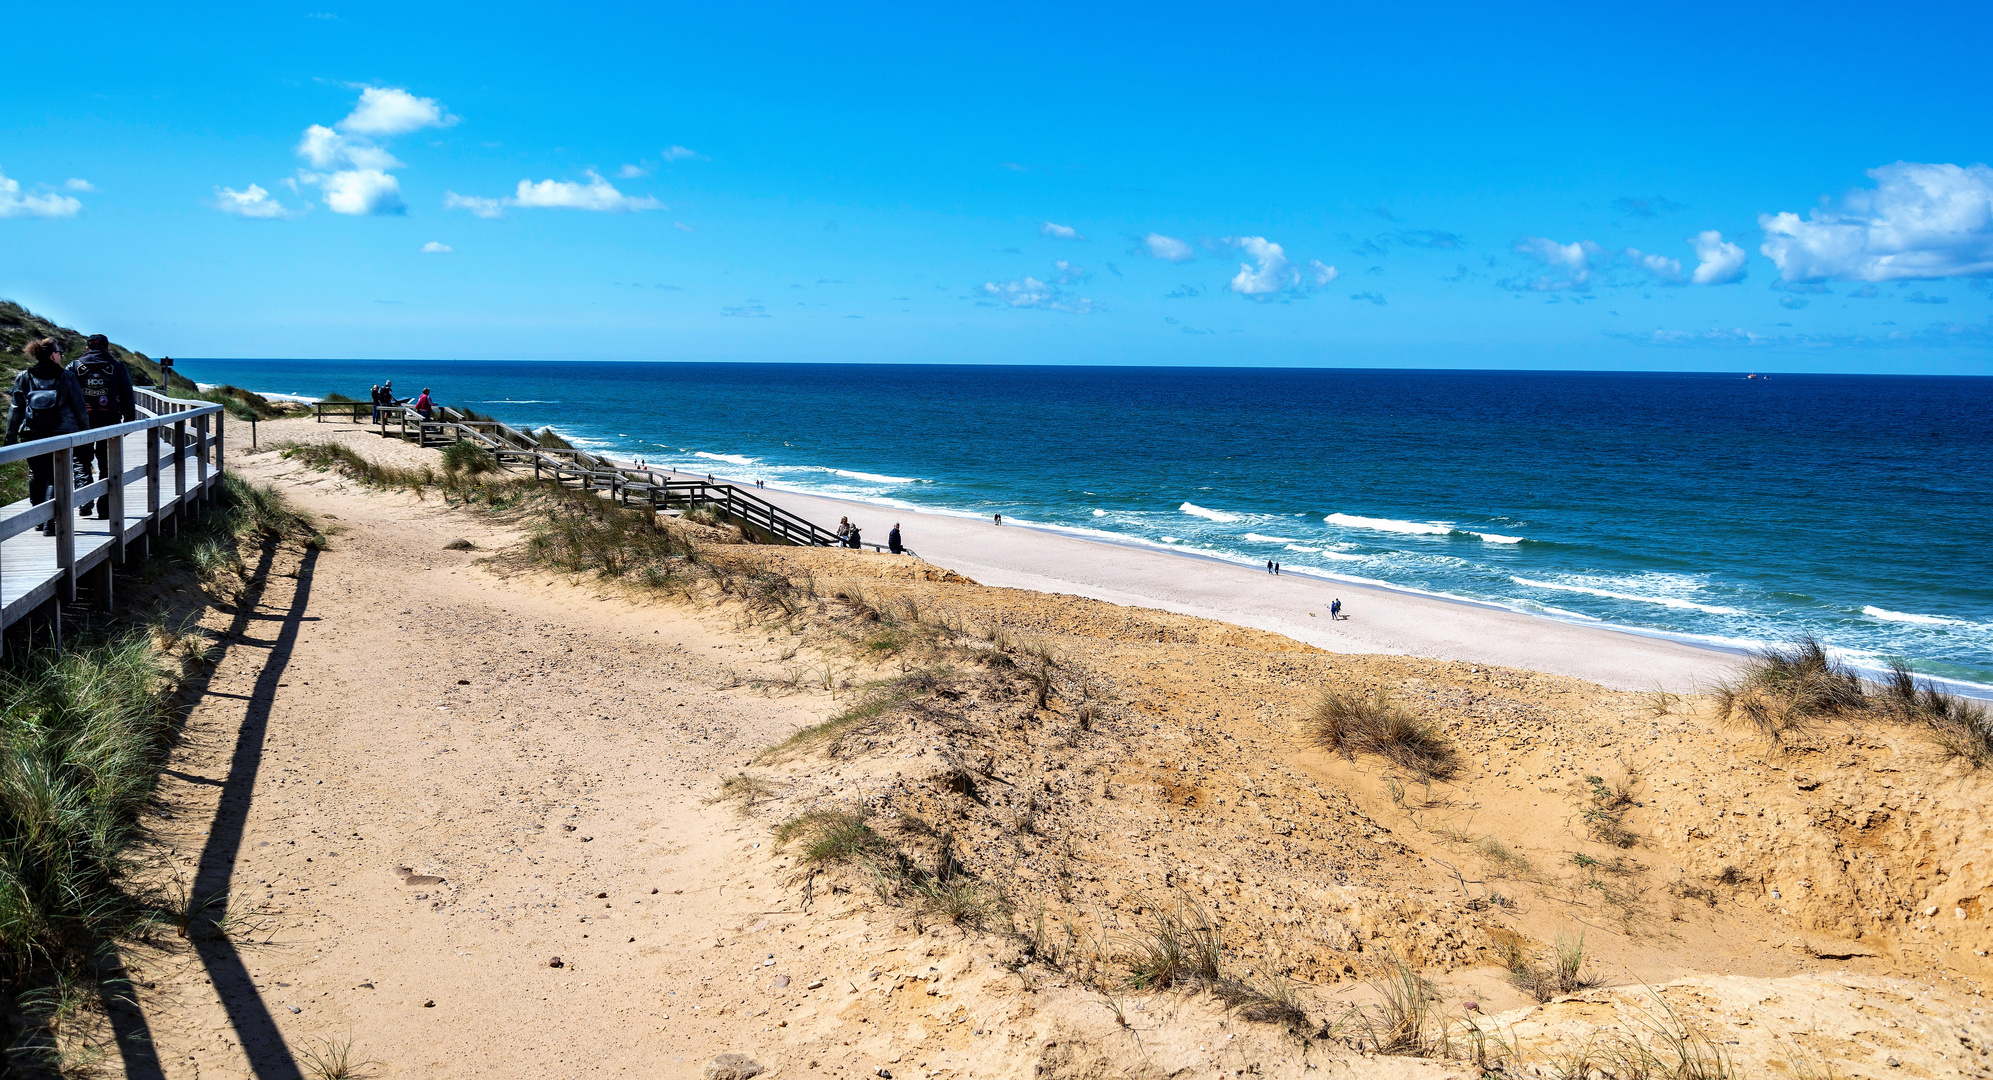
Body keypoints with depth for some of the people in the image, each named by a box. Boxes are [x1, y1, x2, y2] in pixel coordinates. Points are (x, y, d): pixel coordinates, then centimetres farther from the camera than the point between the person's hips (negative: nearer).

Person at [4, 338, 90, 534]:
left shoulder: (23, 378, 6)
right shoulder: (67, 378, 0)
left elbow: (15, 410, 6)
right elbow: (80, 408, 2)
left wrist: (11, 437, 8)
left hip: (31, 435, 3)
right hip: (61, 435, -2)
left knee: (36, 475, 16)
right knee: (55, 477, -1)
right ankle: (50, 522, -12)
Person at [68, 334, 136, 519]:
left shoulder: (74, 367, 4)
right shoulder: (118, 368, 3)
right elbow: (128, 398, 4)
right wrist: (128, 422, 10)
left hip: (81, 424, 0)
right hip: (109, 424, 0)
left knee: (81, 464, 12)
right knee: (106, 467, 6)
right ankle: (105, 509, 4)